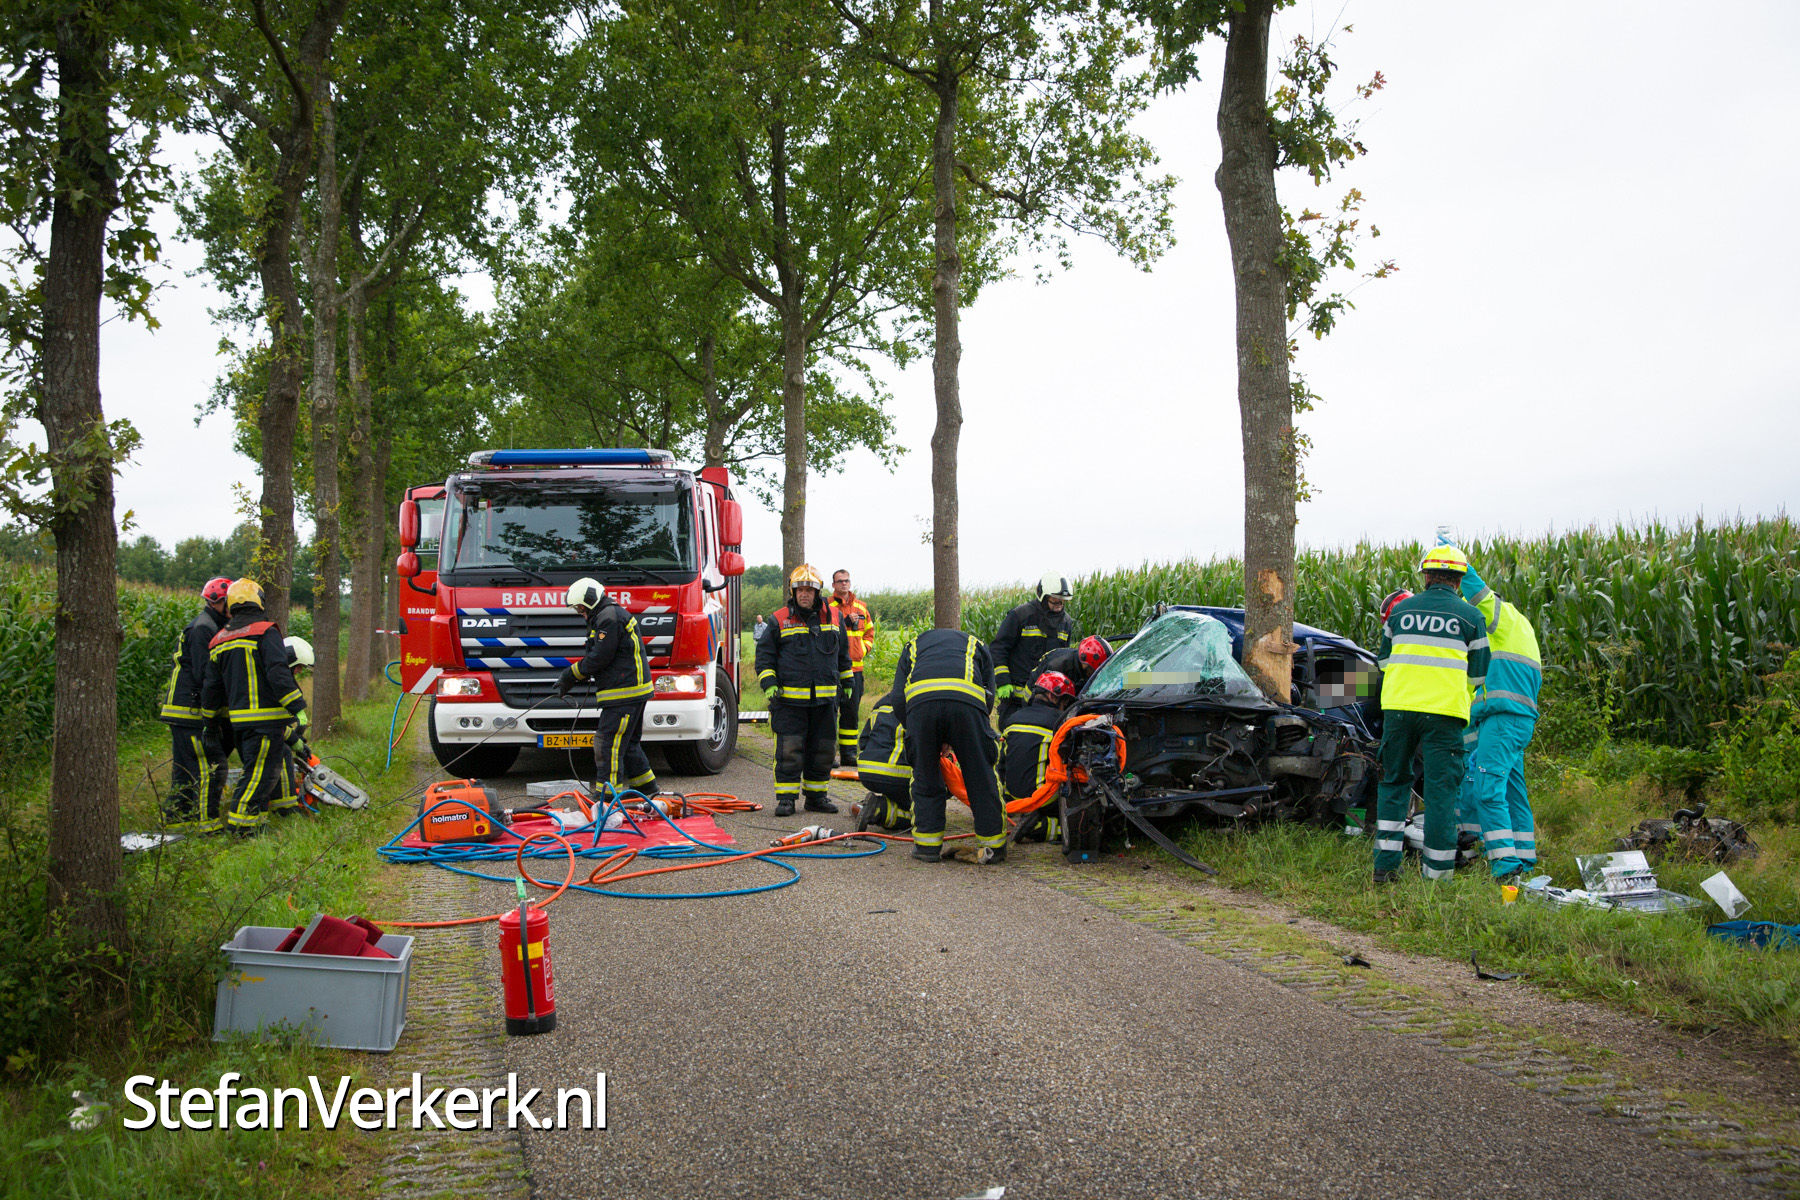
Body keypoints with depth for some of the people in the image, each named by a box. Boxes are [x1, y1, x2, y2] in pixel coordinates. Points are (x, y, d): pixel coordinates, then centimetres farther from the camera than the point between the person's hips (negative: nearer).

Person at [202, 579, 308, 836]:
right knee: (261, 771, -5)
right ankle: (242, 824, -7)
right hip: (266, 716, -8)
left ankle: (284, 806, 34)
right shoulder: (265, 632, -9)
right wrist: (298, 708, -17)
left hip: (238, 718, 8)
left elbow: (211, 686, 17)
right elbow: (278, 673, -18)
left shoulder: (219, 640, 14)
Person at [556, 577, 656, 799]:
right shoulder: (612, 614, 20)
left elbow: (599, 657, -17)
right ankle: (645, 785, 25)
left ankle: (607, 792, -10)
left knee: (609, 743, -10)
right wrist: (571, 676, 9)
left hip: (624, 693, -11)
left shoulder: (609, 617, -14)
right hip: (632, 692, 11)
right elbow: (597, 657, 21)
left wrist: (572, 674, -6)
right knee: (628, 742, 18)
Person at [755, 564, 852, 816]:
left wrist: (846, 683, 24)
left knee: (822, 750, 7)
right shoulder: (779, 620, 1)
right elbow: (764, 655, 5)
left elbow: (843, 653, 22)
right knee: (789, 750, -5)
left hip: (825, 698, 3)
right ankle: (786, 798, 2)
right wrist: (769, 684, -7)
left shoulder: (833, 617, 10)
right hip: (789, 699, -3)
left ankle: (816, 796, 18)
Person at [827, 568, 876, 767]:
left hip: (854, 667, 5)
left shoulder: (861, 607, 15)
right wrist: (845, 623, -18)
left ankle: (848, 753, 17)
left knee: (851, 712, 9)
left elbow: (869, 633, 24)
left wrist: (863, 649, 8)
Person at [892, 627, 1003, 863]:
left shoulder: (913, 646, 38)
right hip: (967, 698, 0)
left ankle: (927, 845, 17)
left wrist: (914, 735, 31)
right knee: (980, 775, 11)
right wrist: (954, 741, 30)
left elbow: (898, 698, 23)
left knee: (925, 776, 15)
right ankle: (993, 843, 18)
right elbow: (989, 697, 25)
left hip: (919, 699, 1)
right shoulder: (977, 646, 38)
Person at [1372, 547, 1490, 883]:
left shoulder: (1400, 610, 9)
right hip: (1444, 711, -2)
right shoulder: (1470, 616, 3)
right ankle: (1438, 871, 3)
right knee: (1441, 789, 3)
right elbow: (1477, 673, 9)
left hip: (1398, 706, 2)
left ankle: (1386, 864, 9)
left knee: (1394, 783, 14)